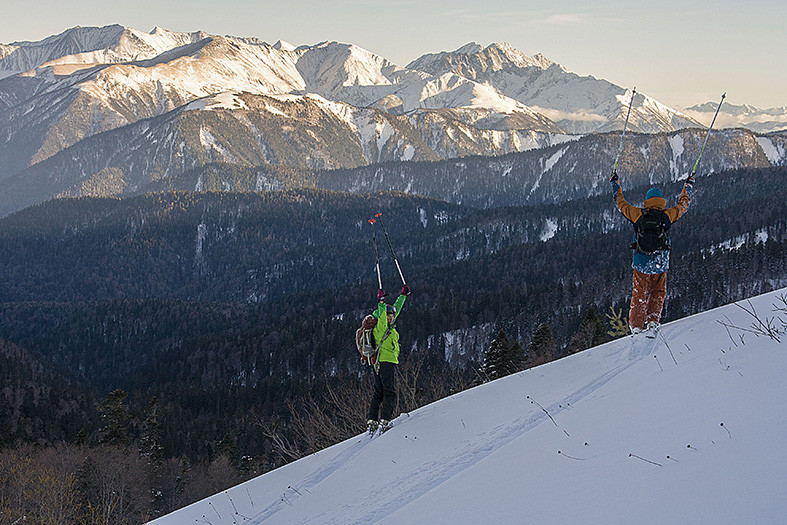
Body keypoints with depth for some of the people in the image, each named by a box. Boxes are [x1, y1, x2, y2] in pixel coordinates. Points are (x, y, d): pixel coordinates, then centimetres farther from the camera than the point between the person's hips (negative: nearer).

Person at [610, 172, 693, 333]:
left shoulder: (637, 214, -7)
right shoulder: (668, 215, -6)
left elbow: (621, 203, 7)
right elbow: (683, 204, 12)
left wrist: (614, 183, 21)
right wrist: (688, 185, 27)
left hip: (641, 263, 0)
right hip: (661, 263, 0)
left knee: (639, 294, 10)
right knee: (658, 292, 17)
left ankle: (636, 325, 9)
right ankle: (652, 320, 6)